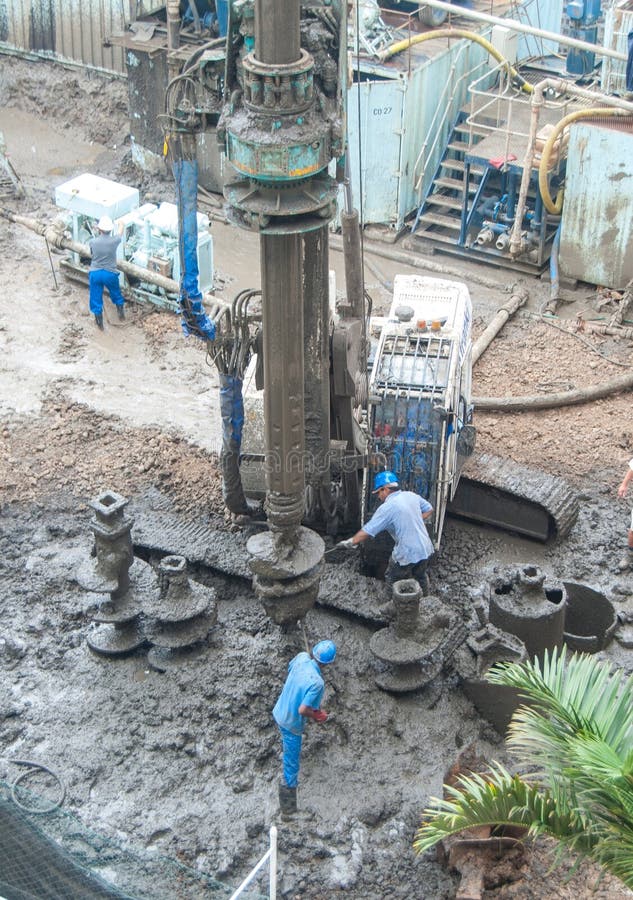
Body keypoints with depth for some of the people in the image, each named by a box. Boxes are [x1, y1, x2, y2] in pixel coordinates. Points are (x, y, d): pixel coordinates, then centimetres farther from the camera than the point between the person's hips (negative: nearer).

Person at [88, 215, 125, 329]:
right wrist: (121, 224, 33)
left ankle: (100, 323, 21)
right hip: (110, 273, -1)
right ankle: (121, 313, 40)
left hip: (95, 273, 1)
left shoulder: (92, 242, -14)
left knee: (96, 298, 14)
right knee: (116, 294, 25)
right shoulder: (114, 241, -15)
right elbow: (120, 234, 10)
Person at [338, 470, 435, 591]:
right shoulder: (411, 496, 2)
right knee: (420, 576, 30)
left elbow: (367, 531, -15)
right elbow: (429, 509, 17)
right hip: (426, 550, 7)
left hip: (407, 555, -7)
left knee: (392, 580, 18)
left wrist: (351, 542, -3)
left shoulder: (387, 508, -16)